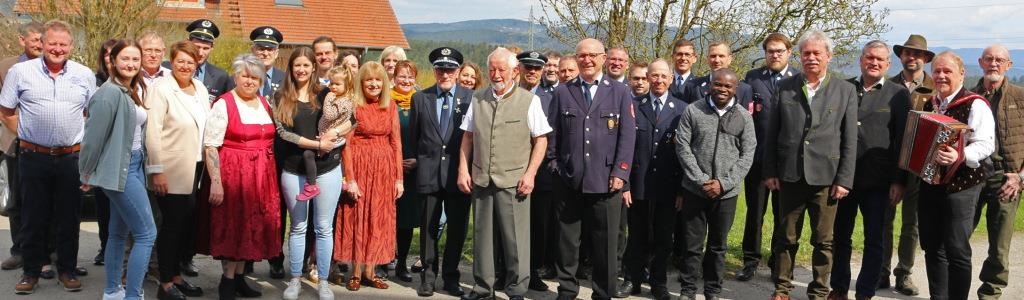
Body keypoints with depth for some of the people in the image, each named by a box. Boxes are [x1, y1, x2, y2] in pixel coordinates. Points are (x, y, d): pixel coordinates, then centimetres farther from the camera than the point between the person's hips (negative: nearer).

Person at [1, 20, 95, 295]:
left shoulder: (85, 75, 4)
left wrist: (81, 138, 6)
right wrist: (26, 135, 2)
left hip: (71, 157, 1)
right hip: (33, 157, -1)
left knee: (68, 218, 8)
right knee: (33, 217, 8)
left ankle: (67, 270, 21)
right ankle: (31, 271, 20)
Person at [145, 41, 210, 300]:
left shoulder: (201, 88, 11)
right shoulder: (161, 88, -9)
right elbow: (152, 132, -14)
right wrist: (156, 171, -18)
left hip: (196, 168, 6)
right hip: (171, 171, -6)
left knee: (187, 223, 11)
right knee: (172, 224, 0)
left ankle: (177, 275, 26)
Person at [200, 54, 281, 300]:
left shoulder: (265, 104, 11)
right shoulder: (223, 104, -9)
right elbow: (210, 146, -13)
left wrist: (270, 176, 11)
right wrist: (216, 182, -19)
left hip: (261, 175, 6)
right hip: (232, 173, -6)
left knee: (252, 225, 10)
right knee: (232, 225, 0)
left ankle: (239, 277, 22)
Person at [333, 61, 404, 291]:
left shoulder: (390, 105, 6)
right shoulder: (353, 105, -5)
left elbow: (396, 141, 6)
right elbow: (346, 144, -9)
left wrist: (399, 177, 1)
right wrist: (350, 179, -16)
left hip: (384, 169, 4)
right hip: (359, 166, -4)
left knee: (378, 220, 8)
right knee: (357, 219, 3)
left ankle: (369, 272, 18)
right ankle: (355, 273, 12)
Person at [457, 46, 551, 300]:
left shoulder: (529, 101, -2)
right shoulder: (478, 99, 9)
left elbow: (541, 139, -2)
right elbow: (468, 137, 13)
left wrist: (530, 174, -9)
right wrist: (463, 170, 5)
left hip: (513, 182, -4)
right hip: (481, 181, 4)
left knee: (515, 239, -1)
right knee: (482, 236, 11)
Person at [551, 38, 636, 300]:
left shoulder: (620, 92, 6)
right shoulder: (562, 93, 10)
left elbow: (627, 136, 1)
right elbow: (554, 135, 9)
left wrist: (620, 173, -7)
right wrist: (556, 169, 2)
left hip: (606, 181, -1)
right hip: (569, 181, 1)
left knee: (605, 244, 4)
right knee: (567, 241, 7)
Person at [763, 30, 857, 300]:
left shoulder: (845, 91, 2)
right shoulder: (785, 87, 4)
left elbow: (850, 140, 0)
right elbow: (772, 133, 5)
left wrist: (844, 180, -5)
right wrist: (770, 172, 1)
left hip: (825, 177, -1)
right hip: (790, 175, 1)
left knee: (823, 240, 7)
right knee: (786, 237, 10)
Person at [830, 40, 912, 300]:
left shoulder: (898, 95, 0)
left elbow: (902, 140, -3)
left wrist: (898, 180, -7)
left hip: (877, 181, -2)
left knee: (874, 240, 6)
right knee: (840, 236, 12)